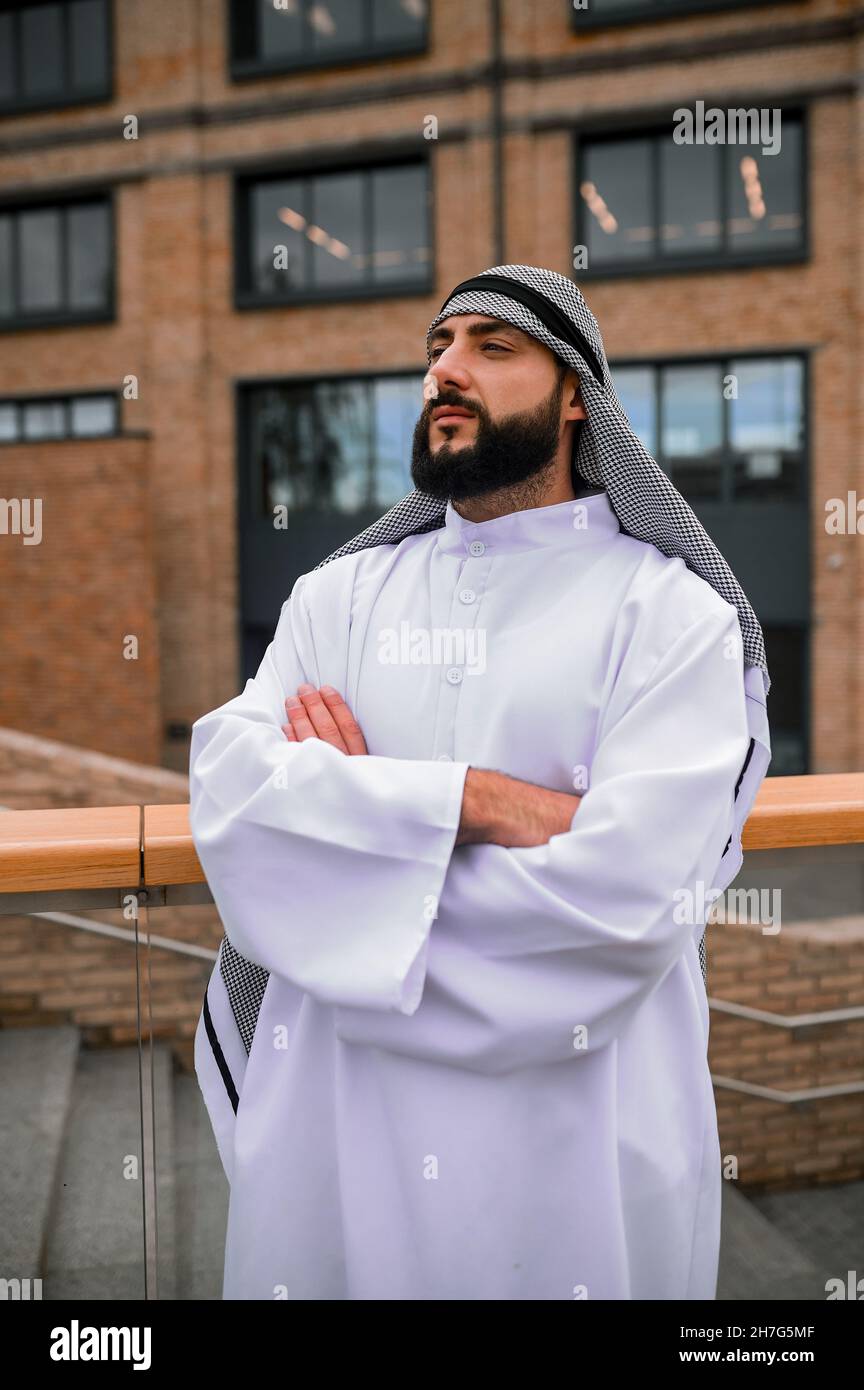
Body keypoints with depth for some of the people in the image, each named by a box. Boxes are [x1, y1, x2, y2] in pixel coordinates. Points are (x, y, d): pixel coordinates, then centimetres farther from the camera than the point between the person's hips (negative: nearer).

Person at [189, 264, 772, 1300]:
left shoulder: (671, 612, -6)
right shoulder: (339, 593, 8)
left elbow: (630, 897, -20)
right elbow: (227, 791, -7)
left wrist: (350, 797, -10)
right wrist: (472, 800, -20)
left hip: (578, 1140, -3)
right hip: (329, 1122, 3)